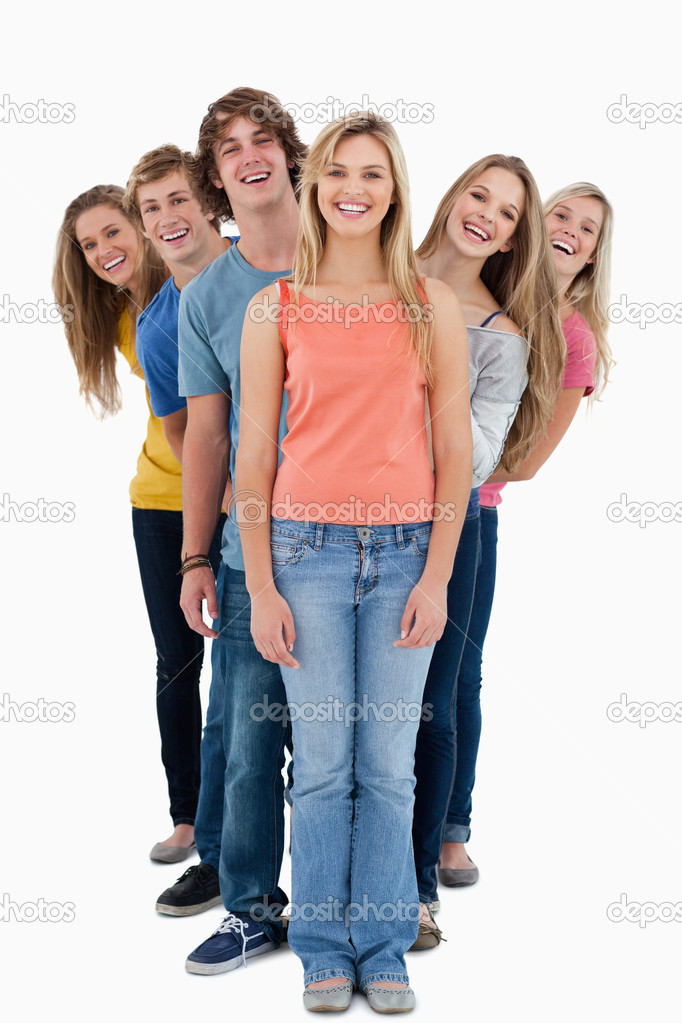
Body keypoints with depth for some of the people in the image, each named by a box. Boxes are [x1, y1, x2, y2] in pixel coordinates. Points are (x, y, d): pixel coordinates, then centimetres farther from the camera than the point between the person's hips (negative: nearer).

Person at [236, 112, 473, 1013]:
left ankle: (384, 950, 20)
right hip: (309, 548, 0)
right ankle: (324, 950, 20)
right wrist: (260, 588, -3)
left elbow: (455, 449, 3)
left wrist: (437, 576, -4)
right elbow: (254, 454, 2)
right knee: (322, 765, 5)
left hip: (406, 550, 1)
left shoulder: (433, 306, 4)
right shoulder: (275, 309, 3)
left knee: (390, 767, 6)